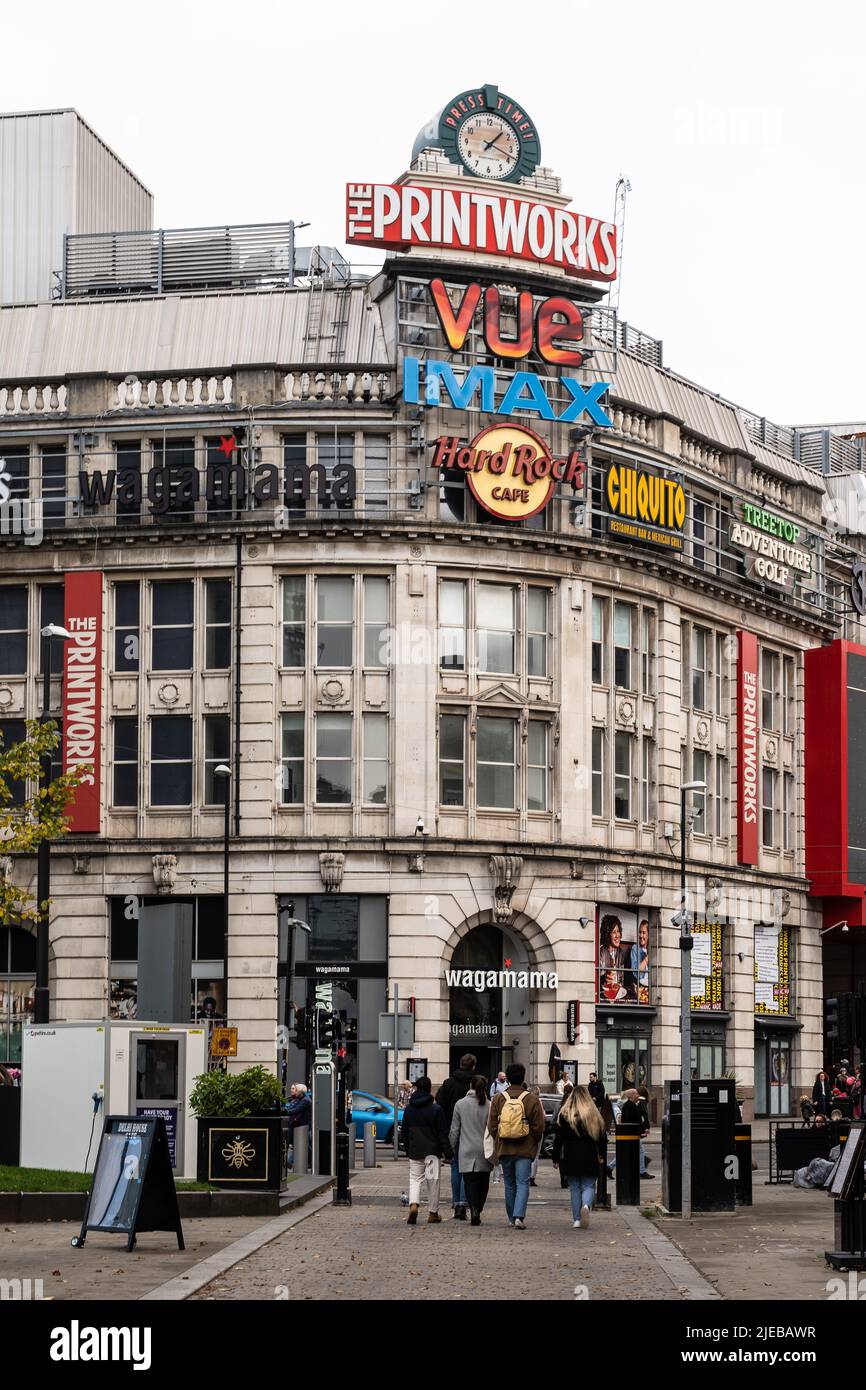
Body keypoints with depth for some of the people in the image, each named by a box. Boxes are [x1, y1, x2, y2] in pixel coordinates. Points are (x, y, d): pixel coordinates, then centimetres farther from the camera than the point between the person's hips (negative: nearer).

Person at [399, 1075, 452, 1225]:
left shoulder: (408, 1109, 3)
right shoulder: (436, 1109, -8)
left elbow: (404, 1132, 11)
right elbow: (443, 1133, -8)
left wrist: (407, 1148, 22)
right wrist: (447, 1153, -3)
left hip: (415, 1151, 2)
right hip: (432, 1151, -2)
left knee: (415, 1178, 8)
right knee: (433, 1181, 6)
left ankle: (413, 1205, -17)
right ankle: (433, 1213, 10)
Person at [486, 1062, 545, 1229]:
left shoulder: (498, 1099, 0)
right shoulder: (532, 1100, -6)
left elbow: (492, 1126, 4)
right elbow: (539, 1127, -5)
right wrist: (535, 1144, 13)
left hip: (504, 1148, 3)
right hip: (525, 1150, -2)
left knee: (509, 1184, 14)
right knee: (522, 1183, -1)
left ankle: (511, 1218, 21)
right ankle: (519, 1216, -16)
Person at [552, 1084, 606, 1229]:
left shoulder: (564, 1114, -1)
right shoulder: (594, 1114, 1)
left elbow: (558, 1138, 0)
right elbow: (601, 1137, 7)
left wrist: (556, 1158, 7)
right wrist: (600, 1154, 21)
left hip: (570, 1156, 0)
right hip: (589, 1157, 0)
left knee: (574, 1188, 9)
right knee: (588, 1186, 7)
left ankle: (576, 1220, 5)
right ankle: (586, 1206, -24)